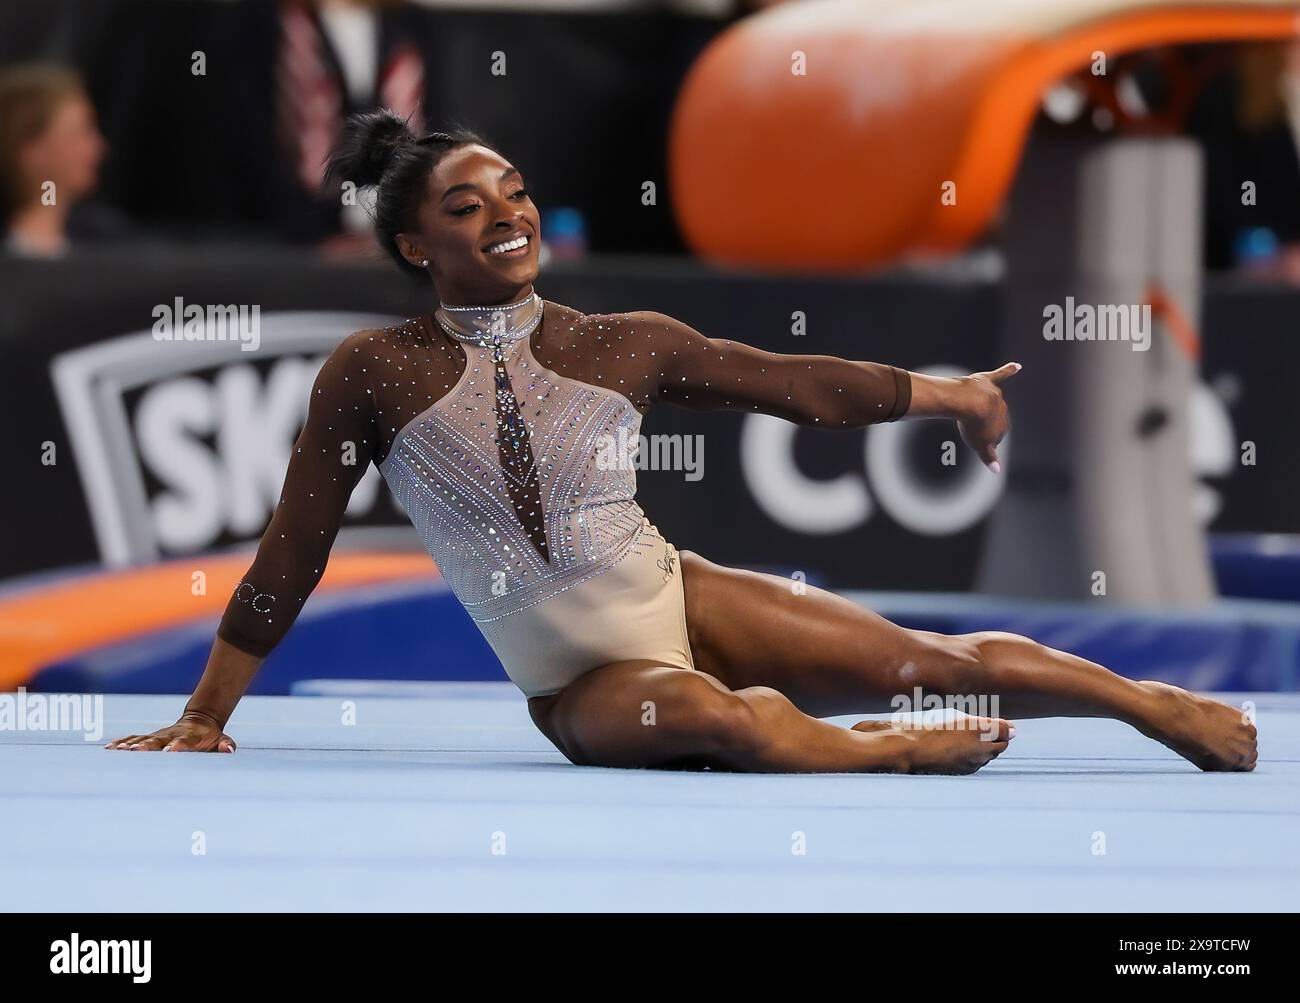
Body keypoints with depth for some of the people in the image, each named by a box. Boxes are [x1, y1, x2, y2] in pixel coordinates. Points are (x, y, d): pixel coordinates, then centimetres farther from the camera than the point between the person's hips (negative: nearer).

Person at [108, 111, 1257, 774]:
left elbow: (792, 382, 13)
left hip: (686, 601, 3)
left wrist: (946, 392, 20)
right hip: (580, 687, -3)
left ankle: (1162, 706, 7)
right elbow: (291, 555, -1)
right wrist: (206, 717, 1)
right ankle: (889, 750, -15)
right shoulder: (371, 376, -8)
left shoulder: (624, 344, 0)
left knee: (934, 658, -6)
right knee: (723, 716, -37)